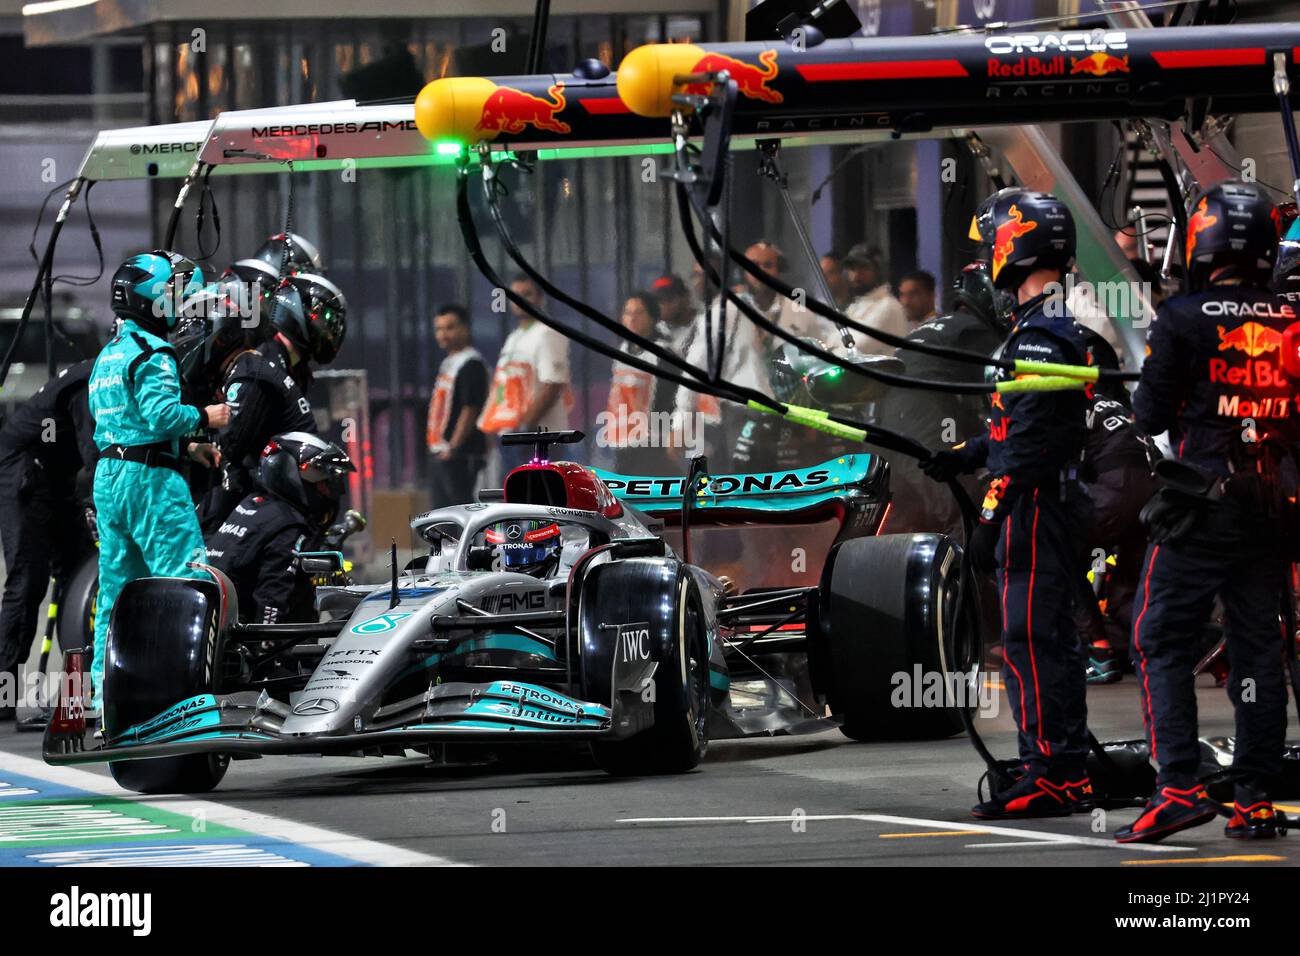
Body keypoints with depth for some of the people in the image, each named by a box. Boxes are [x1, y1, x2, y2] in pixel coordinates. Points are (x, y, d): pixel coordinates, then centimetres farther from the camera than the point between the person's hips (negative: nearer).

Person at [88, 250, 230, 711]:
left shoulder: (106, 357, 19)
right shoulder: (151, 353, -12)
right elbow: (161, 413, -24)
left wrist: (186, 445, 15)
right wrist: (204, 417, -8)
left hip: (107, 476, 10)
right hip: (149, 477, -10)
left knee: (117, 585, 11)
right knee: (185, 579, -9)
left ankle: (104, 690, 11)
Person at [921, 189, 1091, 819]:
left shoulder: (1040, 335, -16)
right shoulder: (1059, 323, 17)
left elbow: (1029, 443, -21)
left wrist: (990, 517, -20)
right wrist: (966, 456, 24)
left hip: (1034, 508, -11)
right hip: (1060, 507, 11)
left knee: (1030, 642, -10)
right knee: (1054, 638, 12)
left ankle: (1047, 774, -11)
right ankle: (1071, 774, 16)